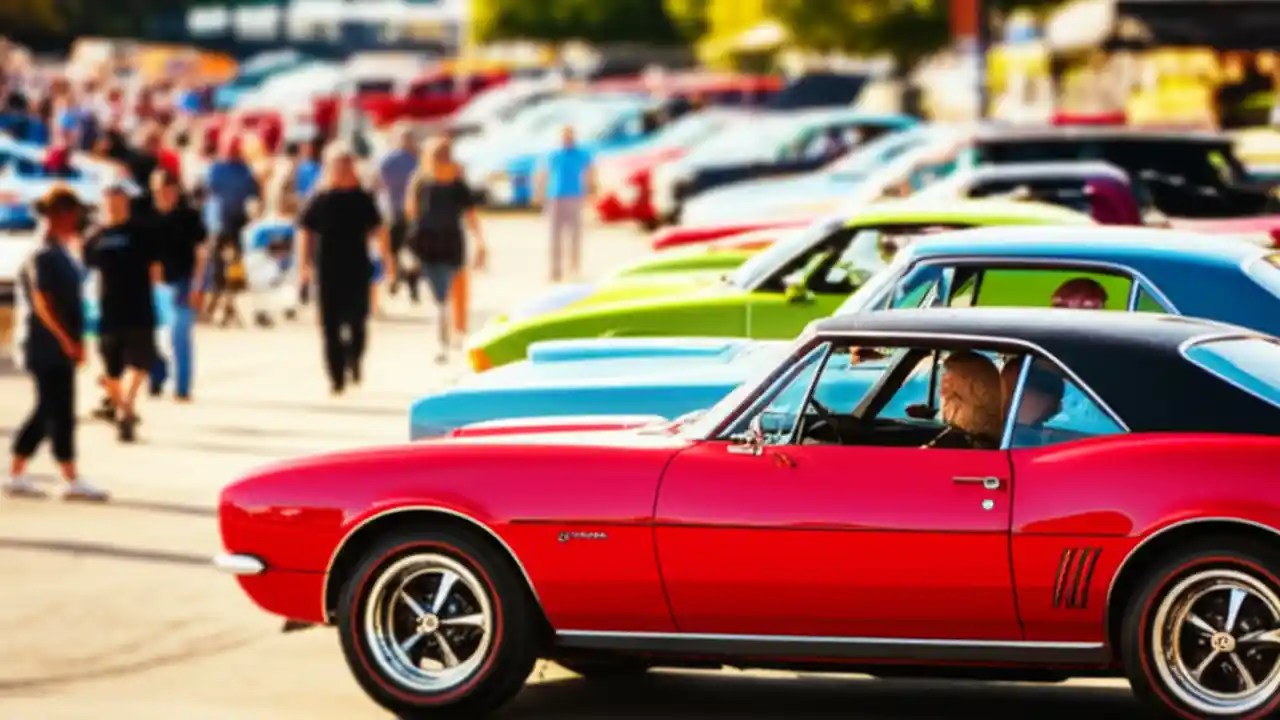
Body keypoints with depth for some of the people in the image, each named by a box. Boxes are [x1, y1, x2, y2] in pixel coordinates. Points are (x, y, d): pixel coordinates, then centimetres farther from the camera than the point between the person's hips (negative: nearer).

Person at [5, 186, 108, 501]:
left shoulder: (61, 253, 15)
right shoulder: (43, 255, -14)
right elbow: (42, 303, -20)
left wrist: (76, 342, 15)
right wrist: (66, 340, -23)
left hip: (62, 348, 10)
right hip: (47, 348, -10)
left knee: (48, 411, 12)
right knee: (60, 413, -6)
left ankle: (16, 475, 17)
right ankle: (72, 481, -4)